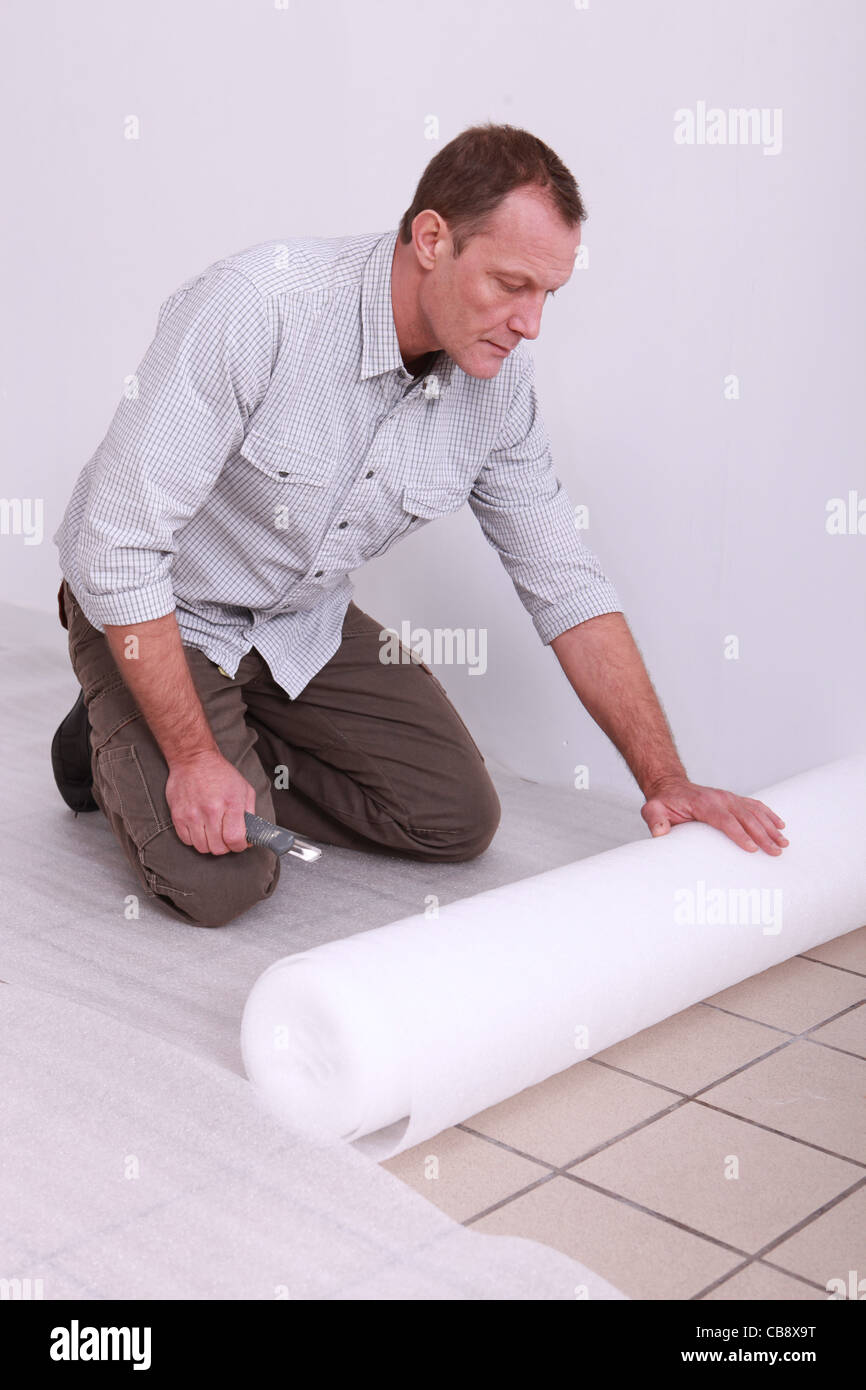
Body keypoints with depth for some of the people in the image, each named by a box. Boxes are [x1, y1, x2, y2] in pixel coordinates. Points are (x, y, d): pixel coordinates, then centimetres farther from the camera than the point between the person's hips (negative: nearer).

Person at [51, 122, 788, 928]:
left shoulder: (498, 379, -14)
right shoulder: (257, 305, -33)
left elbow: (564, 583, -7)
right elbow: (120, 540, -29)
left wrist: (667, 782, -12)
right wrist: (193, 757, -27)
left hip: (303, 621, 6)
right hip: (156, 611, -5)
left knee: (458, 819, 1)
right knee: (218, 882, -20)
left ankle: (247, 751, 15)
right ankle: (118, 747, 10)